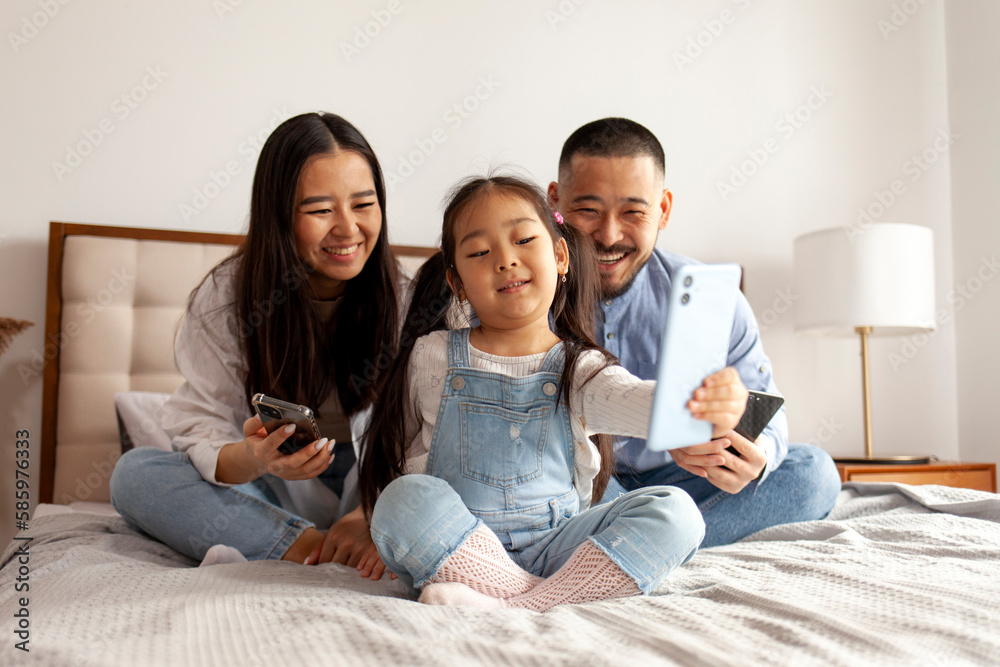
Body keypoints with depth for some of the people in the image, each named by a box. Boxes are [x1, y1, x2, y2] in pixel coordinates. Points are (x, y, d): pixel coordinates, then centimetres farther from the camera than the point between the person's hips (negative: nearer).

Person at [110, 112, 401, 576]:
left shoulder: (401, 297, -9)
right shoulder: (225, 297, -9)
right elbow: (202, 430, -14)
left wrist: (370, 517, -33)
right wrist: (252, 458, -39)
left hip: (368, 490, 0)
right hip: (269, 494, 1)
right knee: (134, 473, -23)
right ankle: (315, 549, -31)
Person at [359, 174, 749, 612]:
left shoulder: (579, 368, 1)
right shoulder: (432, 359, 4)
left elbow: (631, 399, -21)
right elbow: (406, 455, 13)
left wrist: (701, 403, -43)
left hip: (554, 550, 1)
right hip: (455, 550, -1)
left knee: (674, 512, -19)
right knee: (404, 500, -31)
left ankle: (523, 607, -29)